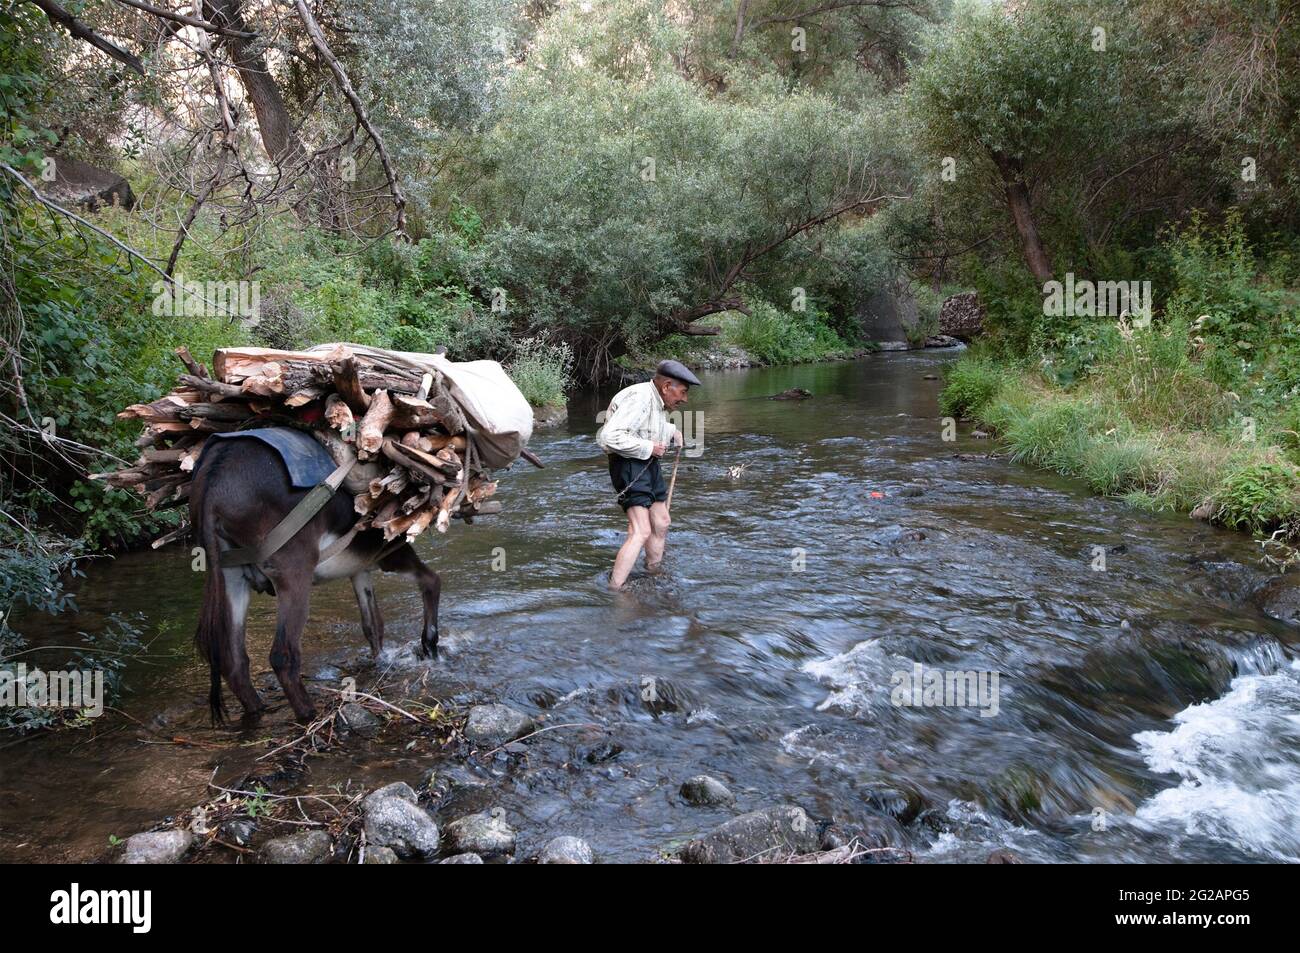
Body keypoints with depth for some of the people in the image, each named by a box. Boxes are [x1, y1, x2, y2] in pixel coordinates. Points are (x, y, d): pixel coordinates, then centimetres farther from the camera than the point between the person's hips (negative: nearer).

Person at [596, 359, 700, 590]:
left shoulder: (659, 402, 10)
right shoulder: (638, 399, -23)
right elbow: (611, 437, -32)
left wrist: (672, 432, 9)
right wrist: (649, 448, -24)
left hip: (649, 465, 11)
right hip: (629, 465, -11)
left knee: (661, 524, 19)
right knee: (641, 532, -19)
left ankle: (653, 576, 36)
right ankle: (614, 592, -16)